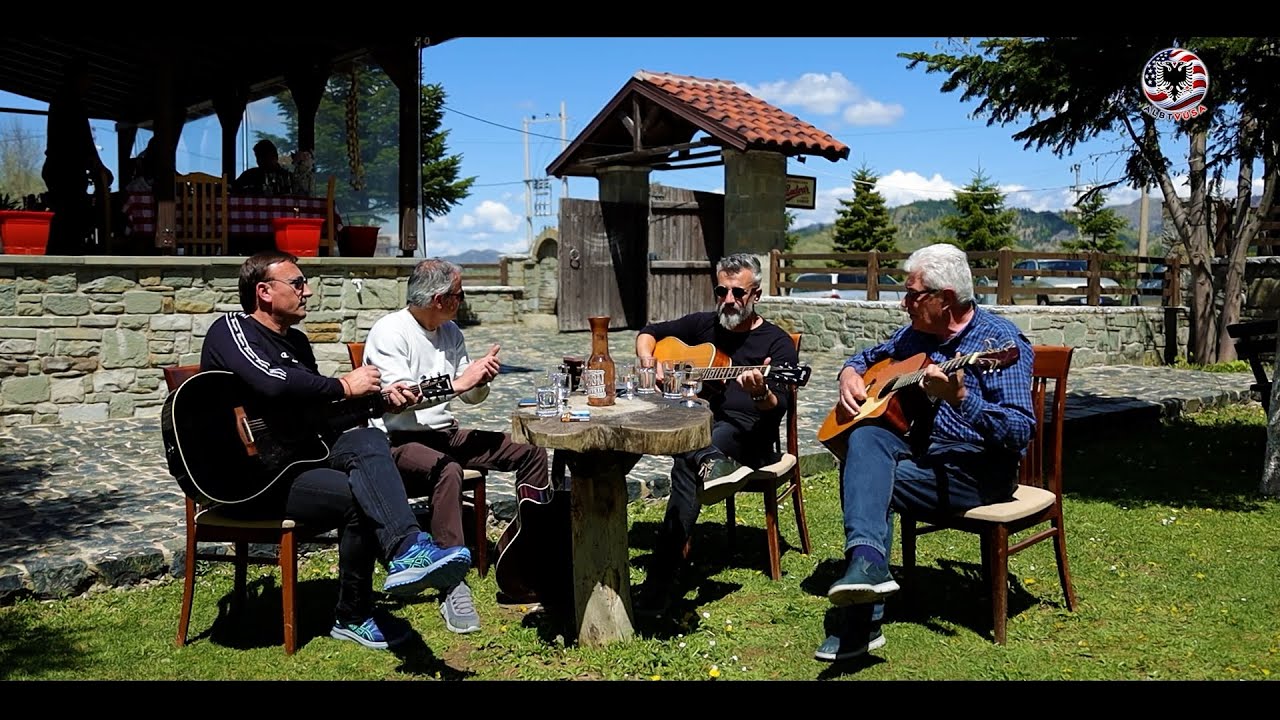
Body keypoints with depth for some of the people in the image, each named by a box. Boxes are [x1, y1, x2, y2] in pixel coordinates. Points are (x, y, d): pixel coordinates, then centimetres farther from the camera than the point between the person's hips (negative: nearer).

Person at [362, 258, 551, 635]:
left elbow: (472, 396, 17)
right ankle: (452, 586, -37)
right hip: (398, 440, -8)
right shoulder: (390, 332, -12)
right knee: (447, 470, -40)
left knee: (531, 453, -1)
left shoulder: (450, 332, 13)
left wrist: (481, 379, -7)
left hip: (445, 434, 8)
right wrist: (458, 382, -21)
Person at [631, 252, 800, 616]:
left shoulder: (777, 343, 2)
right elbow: (648, 333, 26)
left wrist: (761, 393, -33)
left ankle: (663, 578, -41)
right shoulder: (703, 325, 17)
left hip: (748, 437, -5)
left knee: (686, 464, -35)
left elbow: (777, 409, -10)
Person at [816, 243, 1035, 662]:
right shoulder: (915, 336, 9)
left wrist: (960, 398, -36)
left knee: (864, 479, -23)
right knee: (866, 438, -25)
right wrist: (850, 373, 5)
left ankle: (860, 624, -21)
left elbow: (1020, 433, -22)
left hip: (979, 471, -7)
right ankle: (867, 560, -40)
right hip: (923, 451, 7)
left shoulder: (999, 342, -13)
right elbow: (869, 357, 29)